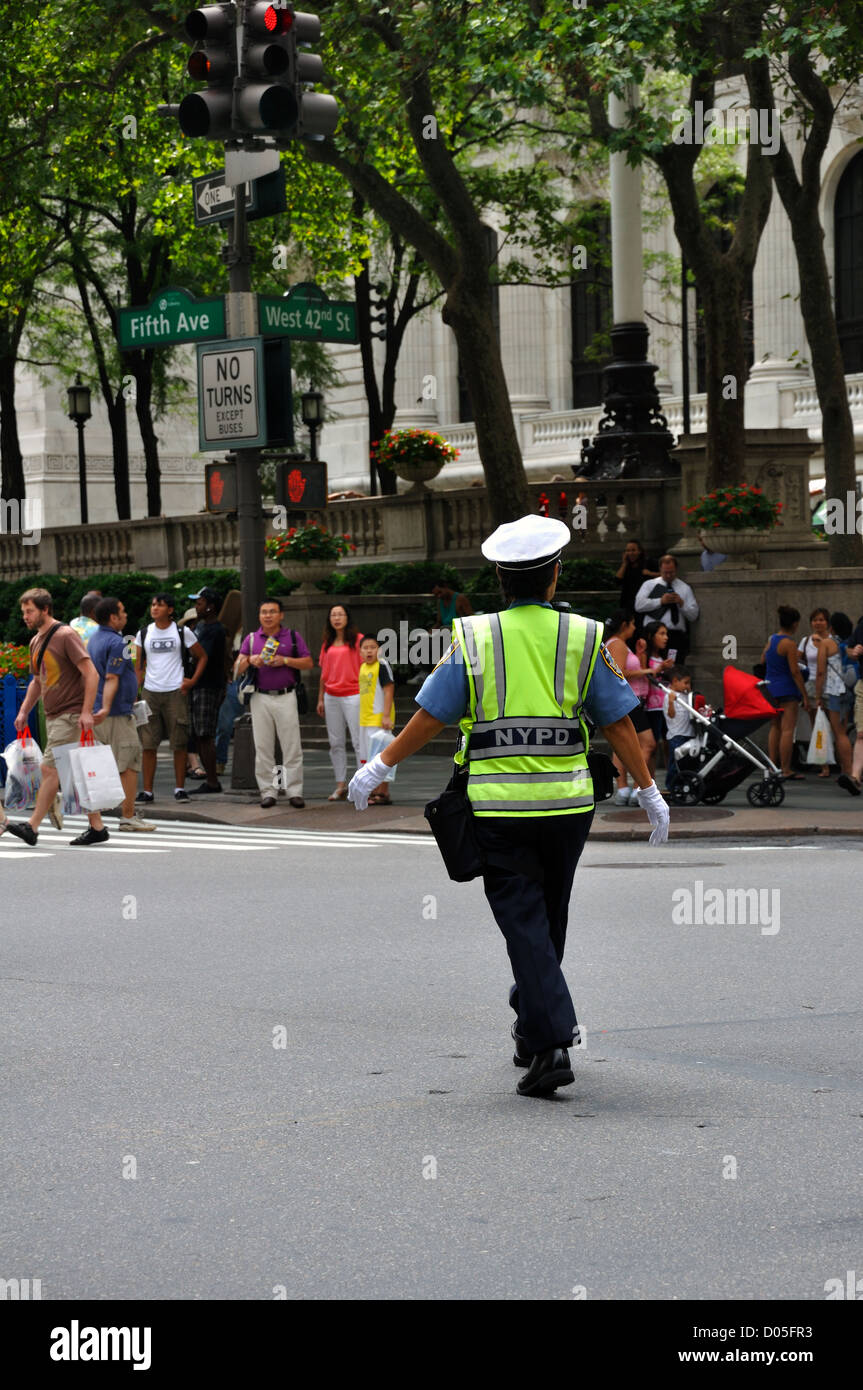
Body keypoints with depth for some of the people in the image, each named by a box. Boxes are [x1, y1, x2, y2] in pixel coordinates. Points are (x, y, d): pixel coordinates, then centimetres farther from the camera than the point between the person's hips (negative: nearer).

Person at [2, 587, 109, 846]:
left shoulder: (65, 635, -11)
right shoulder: (35, 641, 15)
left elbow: (91, 674, -15)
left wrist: (86, 712, -21)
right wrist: (24, 711, 16)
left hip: (71, 715, -9)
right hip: (53, 716, 9)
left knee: (50, 769, -11)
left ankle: (32, 826, -11)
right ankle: (97, 827, 12)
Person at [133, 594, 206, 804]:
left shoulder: (182, 632, 2)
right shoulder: (143, 634, 8)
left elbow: (202, 657, 11)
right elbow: (138, 667, 12)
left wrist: (193, 680, -2)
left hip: (176, 692, -2)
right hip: (150, 692, 2)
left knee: (179, 743, -1)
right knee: (147, 743, -1)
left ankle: (180, 788, 8)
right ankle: (147, 790, 4)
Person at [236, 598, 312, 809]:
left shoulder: (292, 637, 7)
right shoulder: (252, 638, 12)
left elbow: (309, 663, 2)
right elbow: (237, 670, 8)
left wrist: (285, 660, -11)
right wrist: (249, 660, -13)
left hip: (285, 697, -2)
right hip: (260, 698, 2)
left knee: (292, 747, -5)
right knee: (263, 748, 1)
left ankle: (294, 792, -2)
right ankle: (267, 792, 5)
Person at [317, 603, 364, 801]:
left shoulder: (358, 640, -2)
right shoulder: (327, 644, 14)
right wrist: (320, 699, 14)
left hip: (353, 696, -6)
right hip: (331, 698, 6)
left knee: (359, 742, -7)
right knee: (336, 743, 7)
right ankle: (341, 786, 11)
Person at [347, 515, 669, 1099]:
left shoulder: (473, 638, -2)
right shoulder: (584, 638, 0)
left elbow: (430, 717, -1)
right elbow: (619, 724, 1)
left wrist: (379, 766, 11)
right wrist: (650, 793, 10)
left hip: (497, 808, -1)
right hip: (567, 803, 2)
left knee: (524, 924, -1)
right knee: (549, 918, 18)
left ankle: (553, 1044, -12)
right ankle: (532, 1029, 31)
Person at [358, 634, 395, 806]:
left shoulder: (382, 665, -10)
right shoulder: (363, 667, 14)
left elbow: (389, 690, -15)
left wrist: (386, 715, -21)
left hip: (378, 718, -9)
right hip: (365, 719, 9)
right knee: (367, 757, 13)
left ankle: (383, 793, -4)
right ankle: (374, 791, 22)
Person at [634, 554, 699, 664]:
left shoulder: (685, 588, 17)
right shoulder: (649, 585, 14)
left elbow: (693, 616, 11)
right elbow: (639, 605, -2)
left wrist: (682, 604, -6)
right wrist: (660, 601, -6)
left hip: (677, 637, 1)